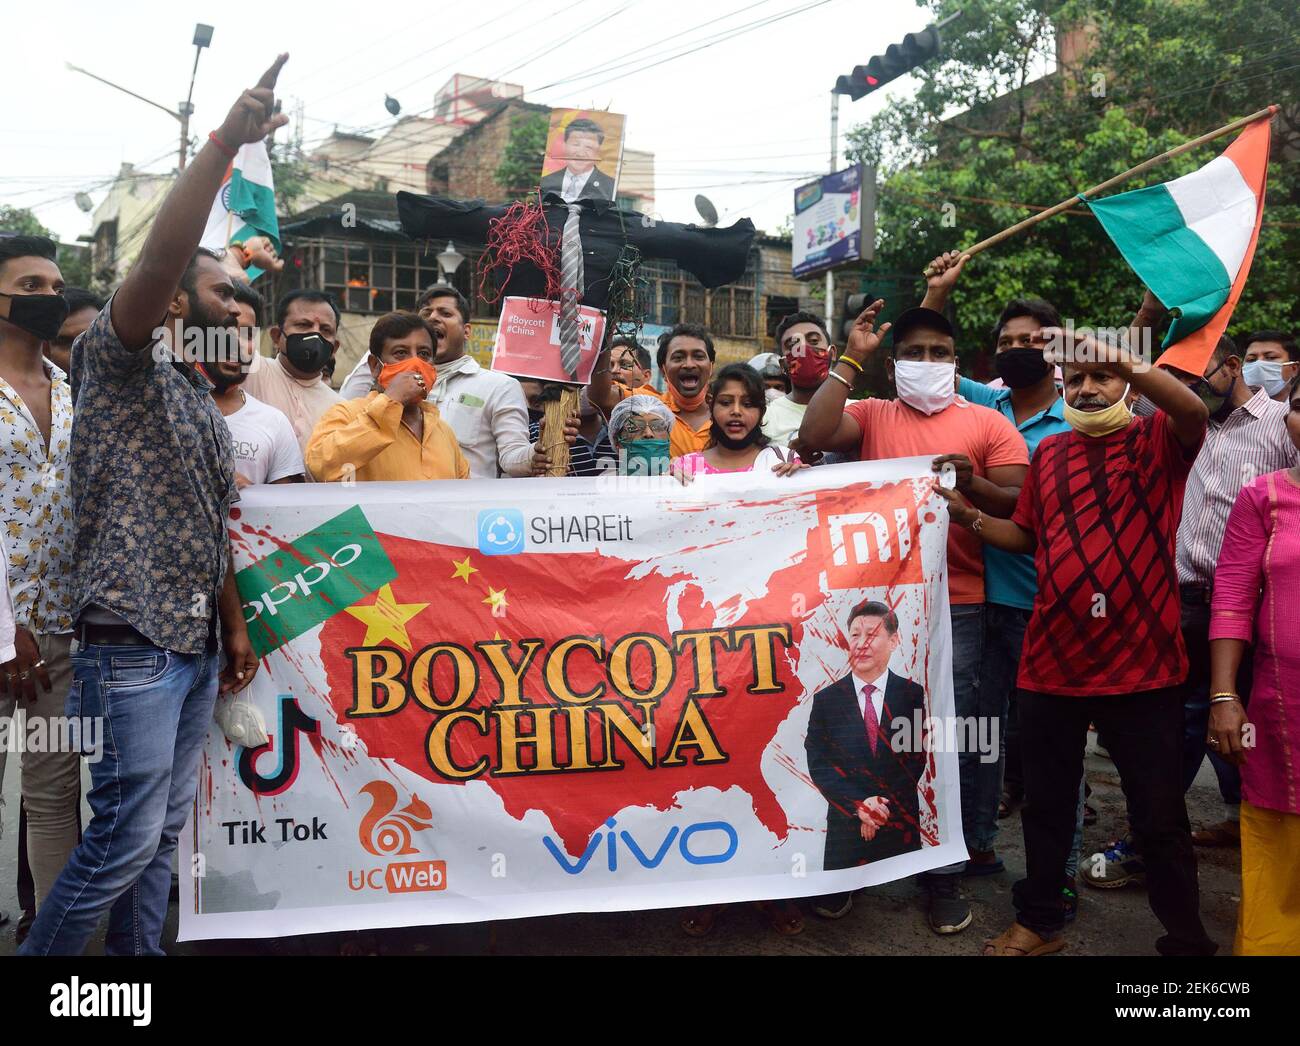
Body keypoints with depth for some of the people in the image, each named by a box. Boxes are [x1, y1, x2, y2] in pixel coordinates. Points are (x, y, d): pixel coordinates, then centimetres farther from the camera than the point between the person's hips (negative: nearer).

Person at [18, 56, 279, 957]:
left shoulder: (203, 400, 18)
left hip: (196, 644, 8)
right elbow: (159, 256, -23)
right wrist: (227, 140, -28)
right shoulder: (121, 359, -4)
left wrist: (236, 626, 16)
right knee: (124, 837, -3)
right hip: (134, 643, -8)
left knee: (163, 833, 12)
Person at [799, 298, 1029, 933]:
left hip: (957, 607, -1)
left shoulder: (988, 423, 5)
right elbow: (813, 437, -11)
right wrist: (850, 360, -8)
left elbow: (1020, 508, -1)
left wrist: (972, 482, -20)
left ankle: (945, 876, 21)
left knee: (951, 744, 3)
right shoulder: (871, 415, 8)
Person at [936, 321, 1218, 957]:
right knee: (1047, 803, 17)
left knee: (1159, 816, 8)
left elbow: (1194, 411, -24)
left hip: (1141, 663, -4)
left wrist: (1117, 356, -34)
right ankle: (1039, 922, 36)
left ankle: (1186, 941, 29)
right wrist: (968, 516, 2)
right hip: (1051, 660, 4)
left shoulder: (1158, 441, -1)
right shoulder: (1049, 452, 12)